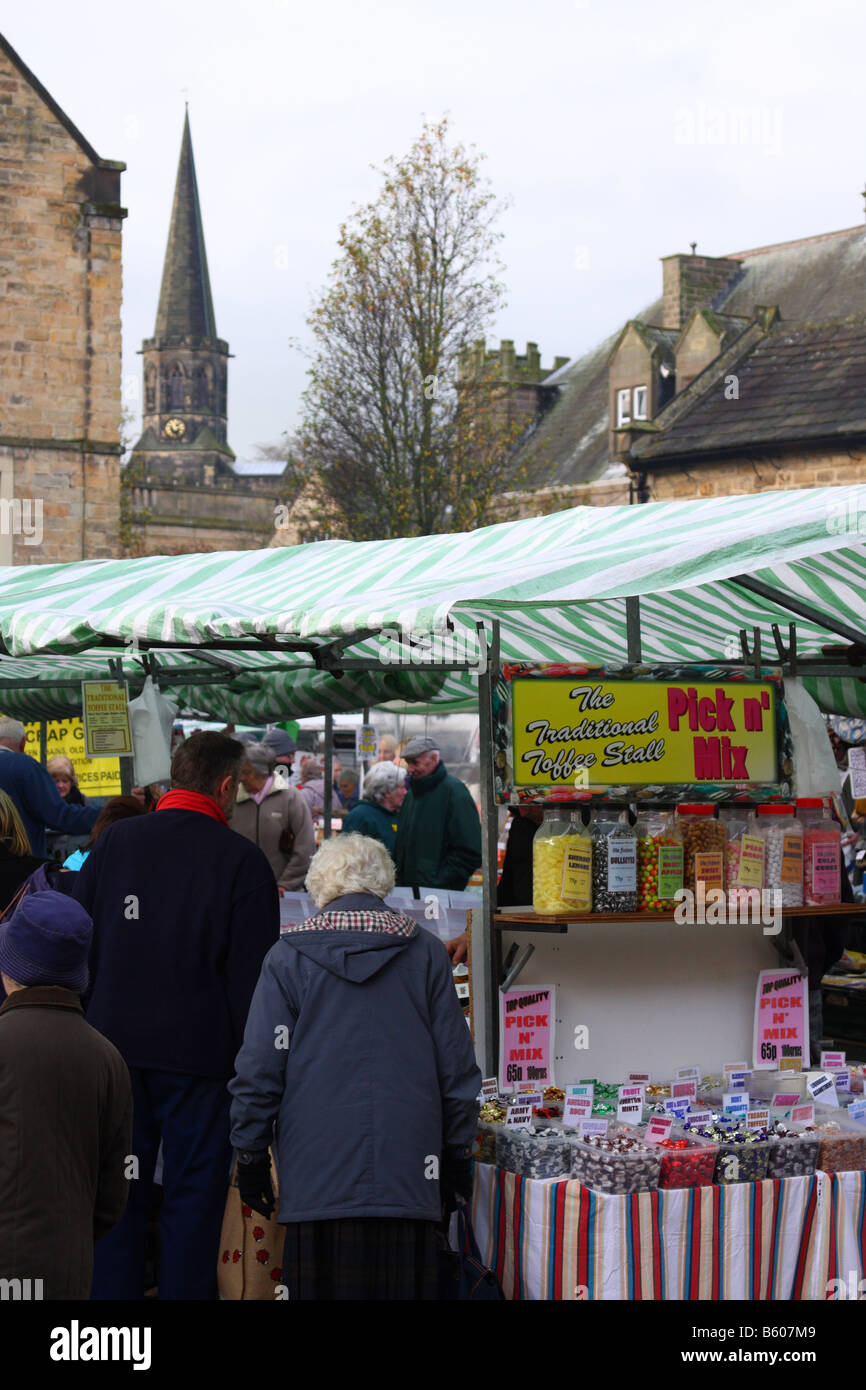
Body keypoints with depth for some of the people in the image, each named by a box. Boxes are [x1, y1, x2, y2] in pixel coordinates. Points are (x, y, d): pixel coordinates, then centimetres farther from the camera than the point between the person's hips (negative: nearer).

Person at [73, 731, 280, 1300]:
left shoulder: (114, 841, 4)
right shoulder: (242, 860, -8)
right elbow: (253, 972, -8)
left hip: (114, 1045, 4)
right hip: (199, 1054, -3)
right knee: (194, 1194, 6)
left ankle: (113, 1289, 15)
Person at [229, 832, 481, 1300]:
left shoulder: (288, 956, 3)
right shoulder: (425, 952, 8)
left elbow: (259, 1069, 2)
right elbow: (457, 1065, 9)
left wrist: (250, 1157, 10)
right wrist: (457, 1154, 17)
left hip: (317, 1171, -1)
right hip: (407, 1171, 1)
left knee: (322, 1284, 1)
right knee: (401, 1285, 3)